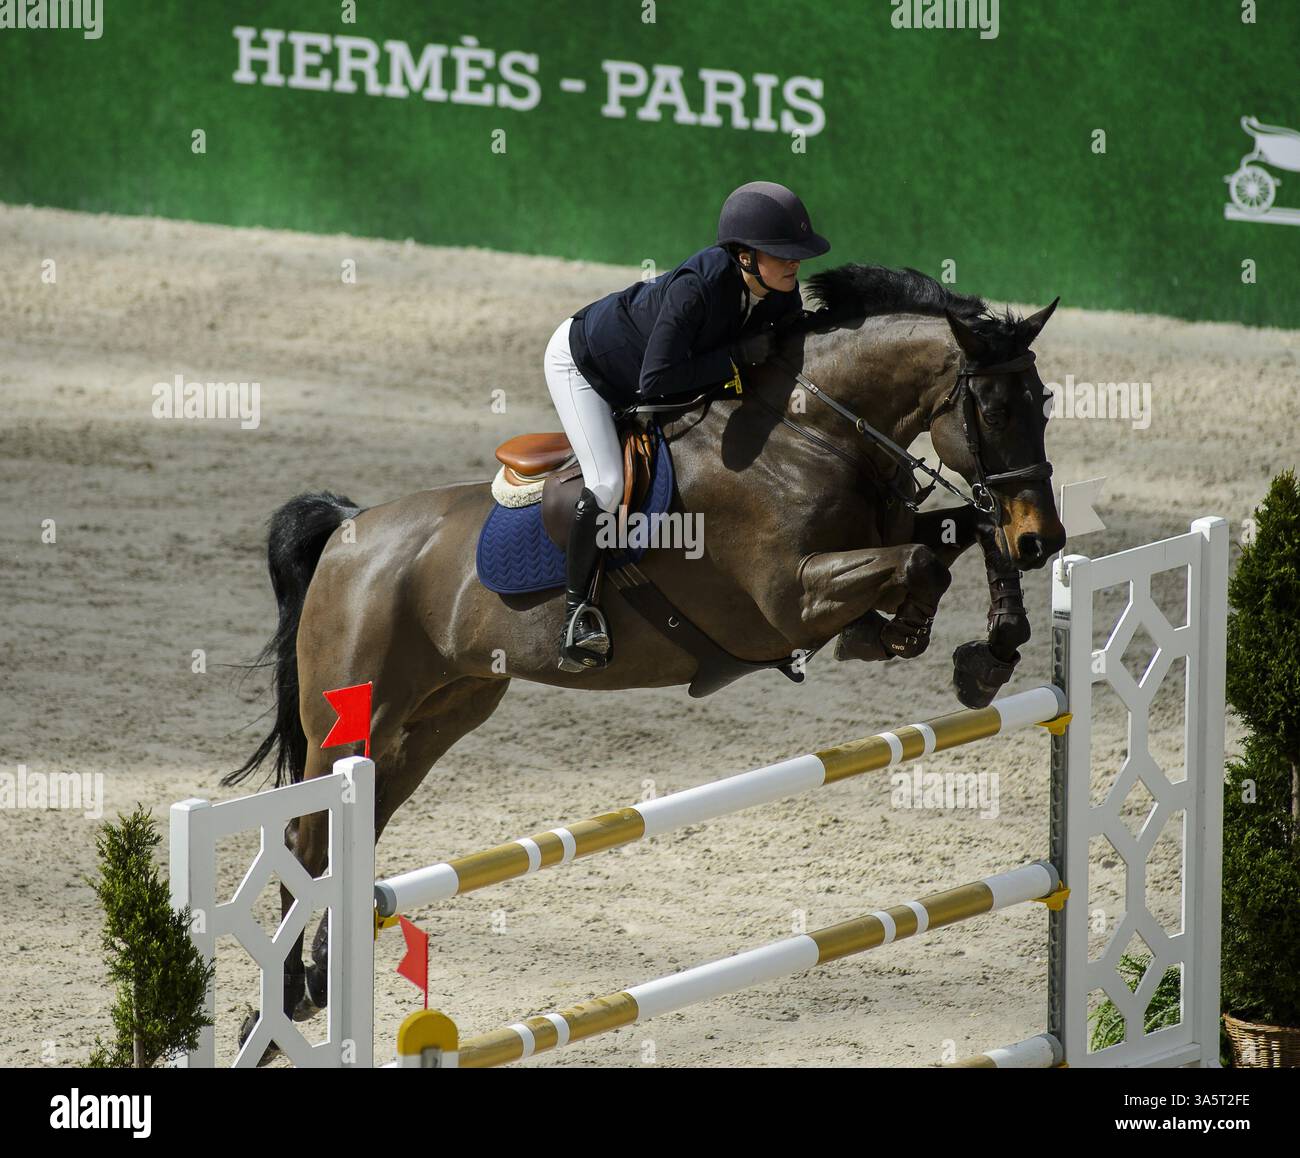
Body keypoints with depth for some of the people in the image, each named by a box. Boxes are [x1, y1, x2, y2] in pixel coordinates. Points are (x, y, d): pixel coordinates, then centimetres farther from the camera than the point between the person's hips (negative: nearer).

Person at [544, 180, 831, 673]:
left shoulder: (781, 293, -20)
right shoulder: (697, 287, -43)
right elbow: (655, 380, -44)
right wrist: (739, 354, -39)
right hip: (582, 361, -8)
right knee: (608, 484, -22)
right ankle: (577, 606, -6)